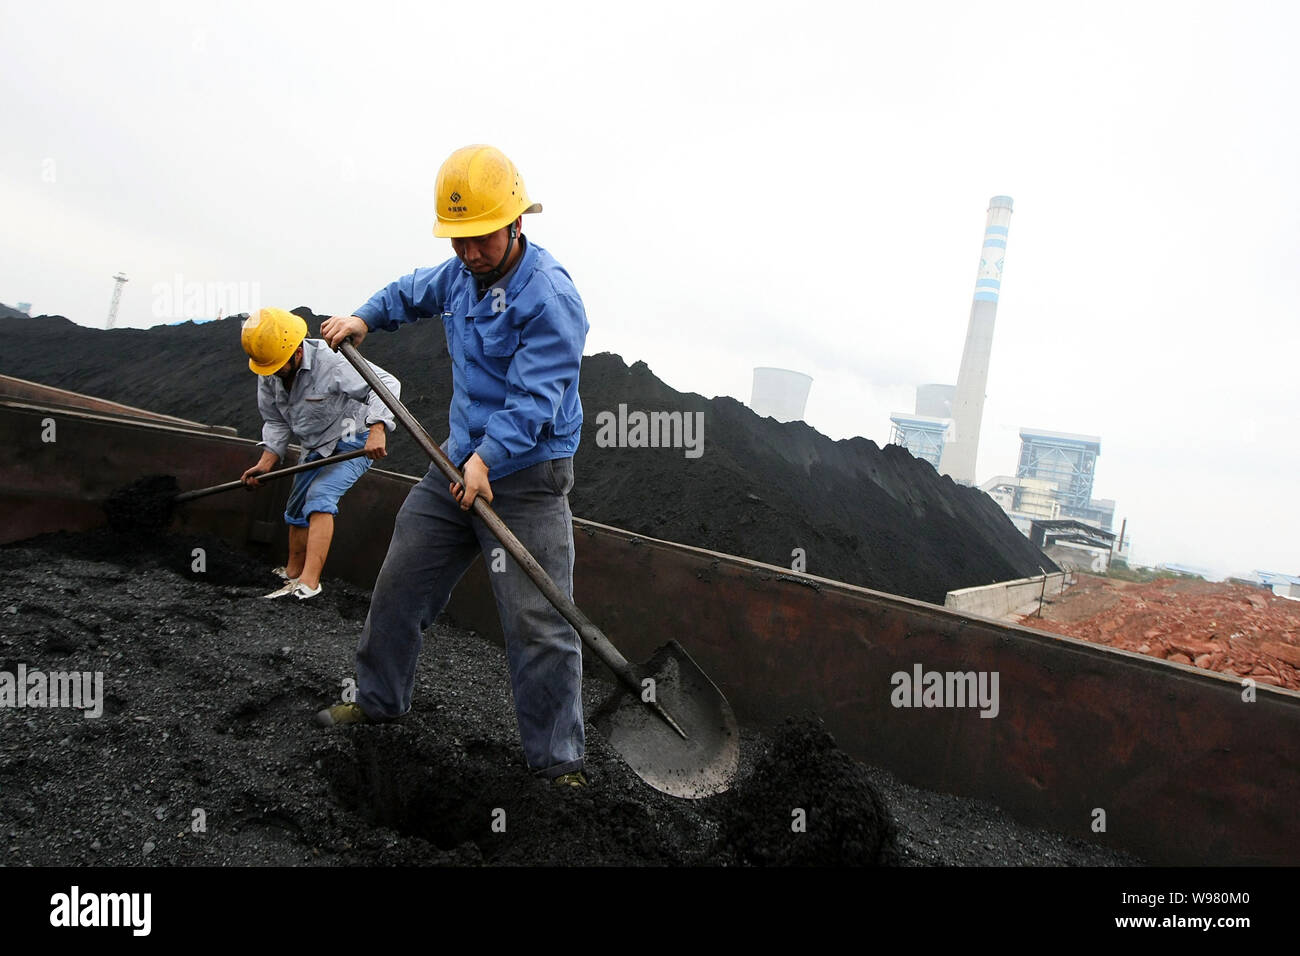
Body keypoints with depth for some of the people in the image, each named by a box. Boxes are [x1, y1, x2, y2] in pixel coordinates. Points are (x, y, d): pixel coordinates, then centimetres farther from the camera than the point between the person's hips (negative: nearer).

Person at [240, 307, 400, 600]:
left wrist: (377, 429, -49)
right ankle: (292, 574, 34)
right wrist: (266, 462, -9)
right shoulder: (268, 374, -7)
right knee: (297, 510, 14)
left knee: (319, 496, -27)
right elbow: (275, 422, 5)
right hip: (317, 449, 8)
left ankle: (309, 582, -32)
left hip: (354, 442, -8)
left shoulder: (331, 362, -30)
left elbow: (386, 383, -36)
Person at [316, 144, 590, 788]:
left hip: (527, 476, -8)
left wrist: (487, 459, -36)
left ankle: (557, 760, 4)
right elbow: (412, 292, 30)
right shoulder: (461, 274, 7)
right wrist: (365, 319, 14)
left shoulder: (550, 297, -19)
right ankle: (379, 699, 36)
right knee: (400, 583, 16)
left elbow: (534, 399, -26)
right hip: (459, 462, 8)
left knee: (537, 623, -9)